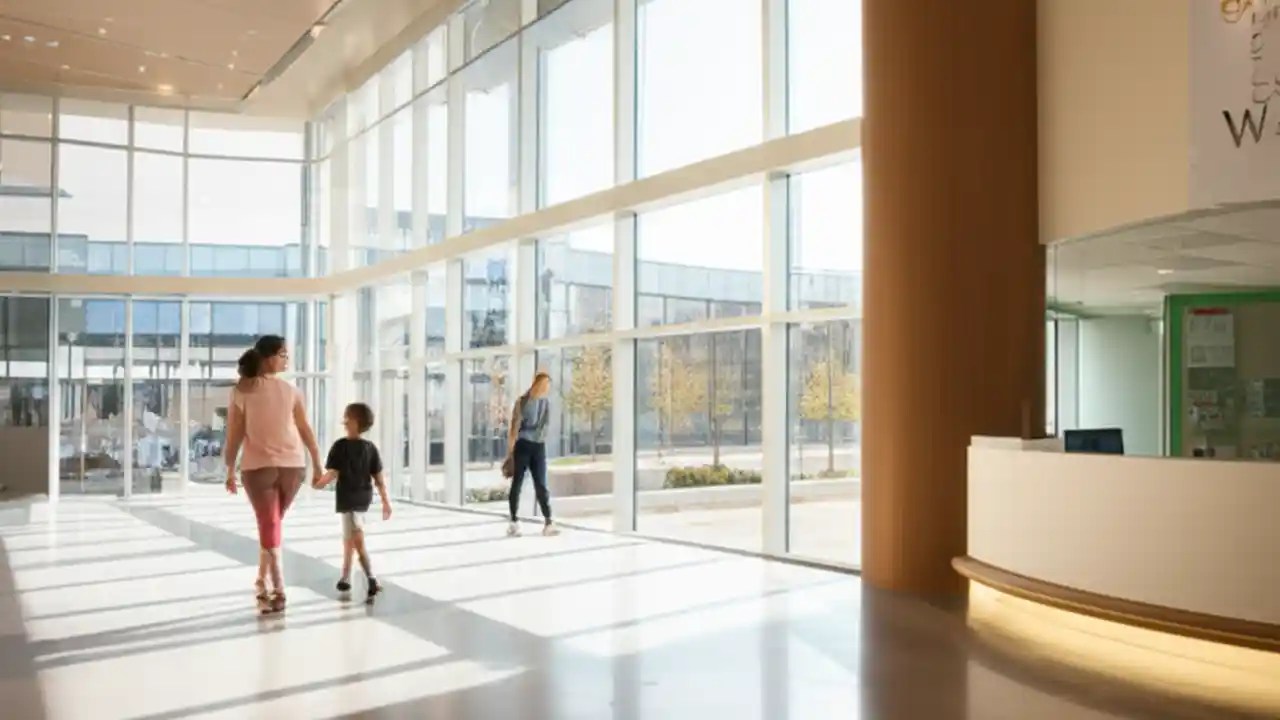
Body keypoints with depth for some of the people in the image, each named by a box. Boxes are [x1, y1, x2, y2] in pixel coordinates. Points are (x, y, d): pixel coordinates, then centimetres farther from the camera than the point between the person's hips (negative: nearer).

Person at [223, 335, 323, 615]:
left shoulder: (241, 391, -5)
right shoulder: (290, 390, -2)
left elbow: (234, 435, -4)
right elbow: (305, 430, 1)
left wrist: (230, 470, 6)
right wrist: (316, 463, 10)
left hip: (257, 466, -2)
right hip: (291, 465, 2)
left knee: (269, 525, 0)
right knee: (273, 523, 18)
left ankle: (277, 588, -9)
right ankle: (263, 581, 27)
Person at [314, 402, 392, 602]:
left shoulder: (341, 446, -10)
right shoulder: (370, 447, 2)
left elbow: (332, 474, -13)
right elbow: (379, 479, 1)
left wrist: (318, 484, 6)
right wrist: (386, 502, 5)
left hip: (347, 499, -6)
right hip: (363, 498, 6)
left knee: (357, 541, -12)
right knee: (349, 539, 21)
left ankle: (372, 582, -25)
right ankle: (345, 579, 32)